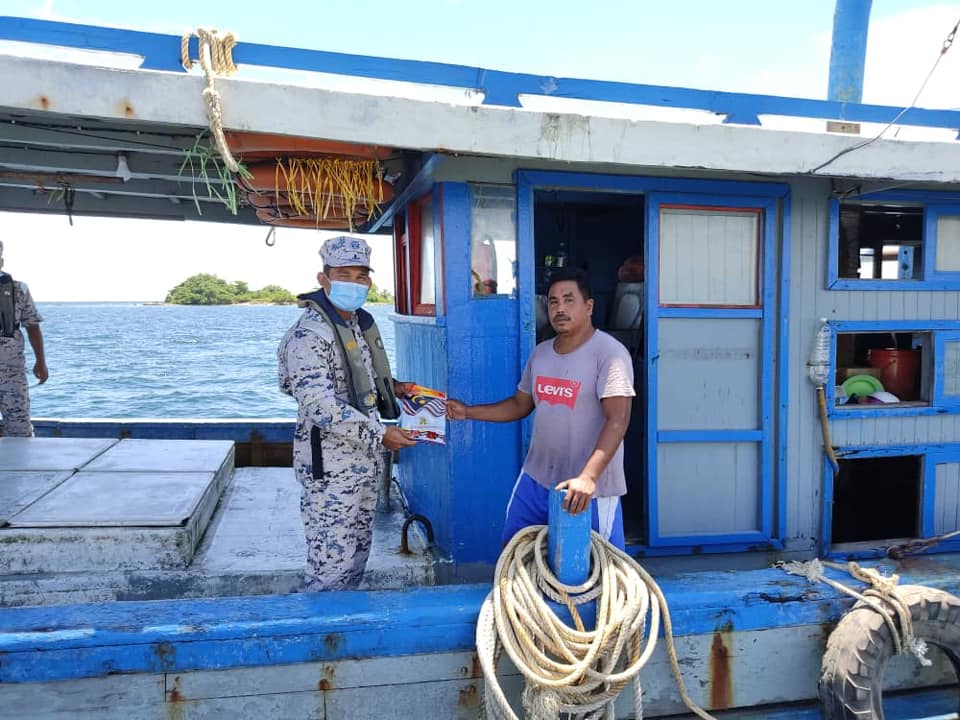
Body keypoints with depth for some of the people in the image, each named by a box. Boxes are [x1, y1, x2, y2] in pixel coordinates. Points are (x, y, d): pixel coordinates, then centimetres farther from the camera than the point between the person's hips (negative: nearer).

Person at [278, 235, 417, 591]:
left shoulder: (360, 323, 10)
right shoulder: (309, 334, -19)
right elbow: (319, 404, -26)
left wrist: (391, 387, 11)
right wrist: (379, 434, -24)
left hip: (364, 460, 9)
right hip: (329, 466, -9)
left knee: (358, 551, 19)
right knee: (332, 564, -3)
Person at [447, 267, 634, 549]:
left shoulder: (609, 353, -15)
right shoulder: (540, 353, 8)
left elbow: (617, 420, -23)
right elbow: (520, 404, 18)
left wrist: (588, 477, -33)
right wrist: (468, 412, 8)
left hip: (590, 487, -6)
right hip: (535, 479, 6)